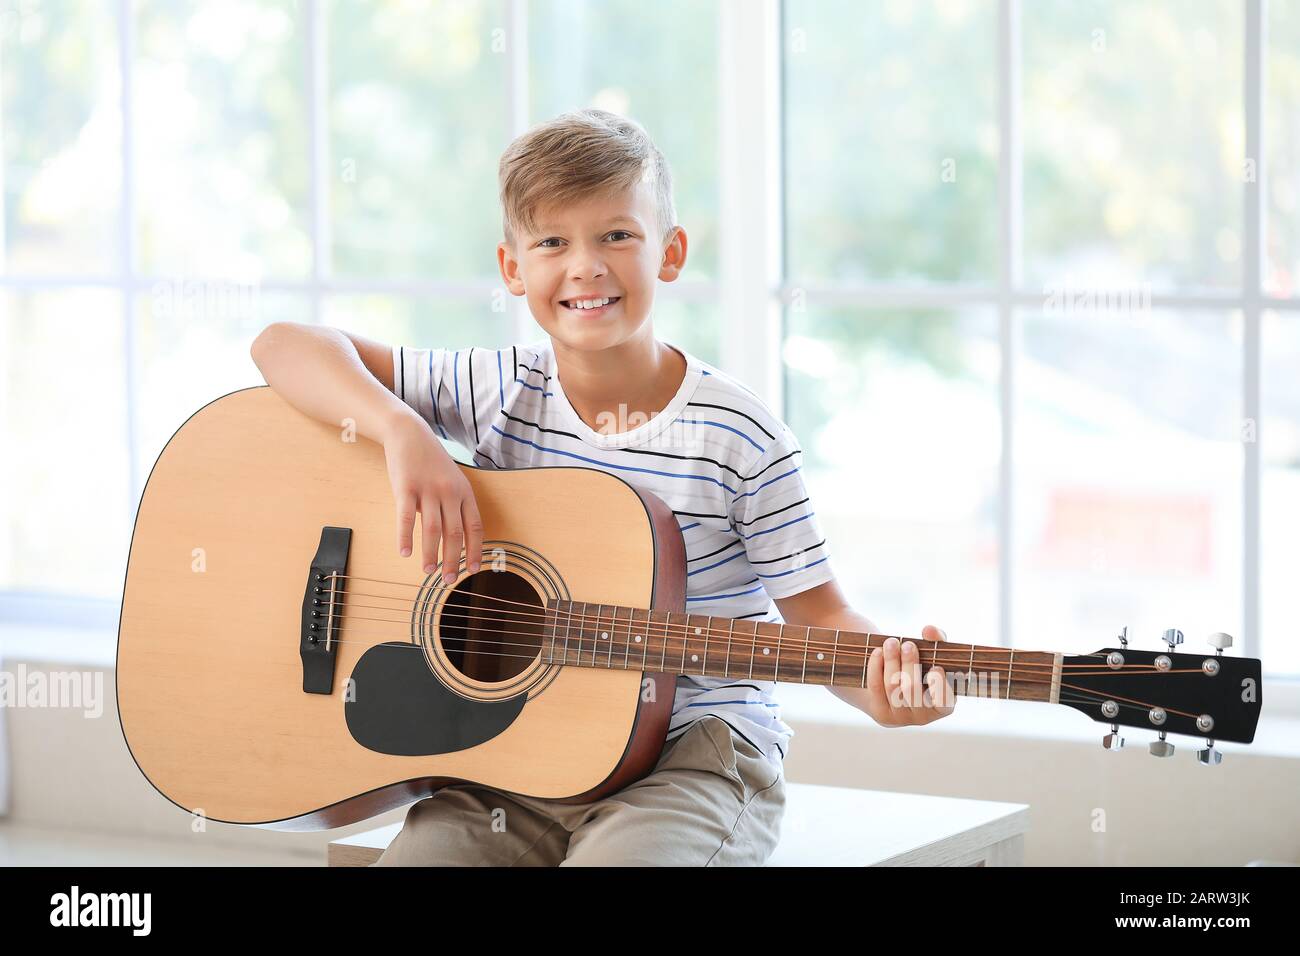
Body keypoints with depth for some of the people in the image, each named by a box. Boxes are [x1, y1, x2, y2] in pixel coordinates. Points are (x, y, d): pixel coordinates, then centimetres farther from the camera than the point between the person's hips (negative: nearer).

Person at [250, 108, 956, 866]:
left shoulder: (739, 437, -6)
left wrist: (880, 690, -24)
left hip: (694, 755, -3)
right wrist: (404, 433, -17)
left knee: (617, 856, -33)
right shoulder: (498, 392, 2)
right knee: (420, 853, -23)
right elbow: (286, 348, 1)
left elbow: (817, 614, -2)